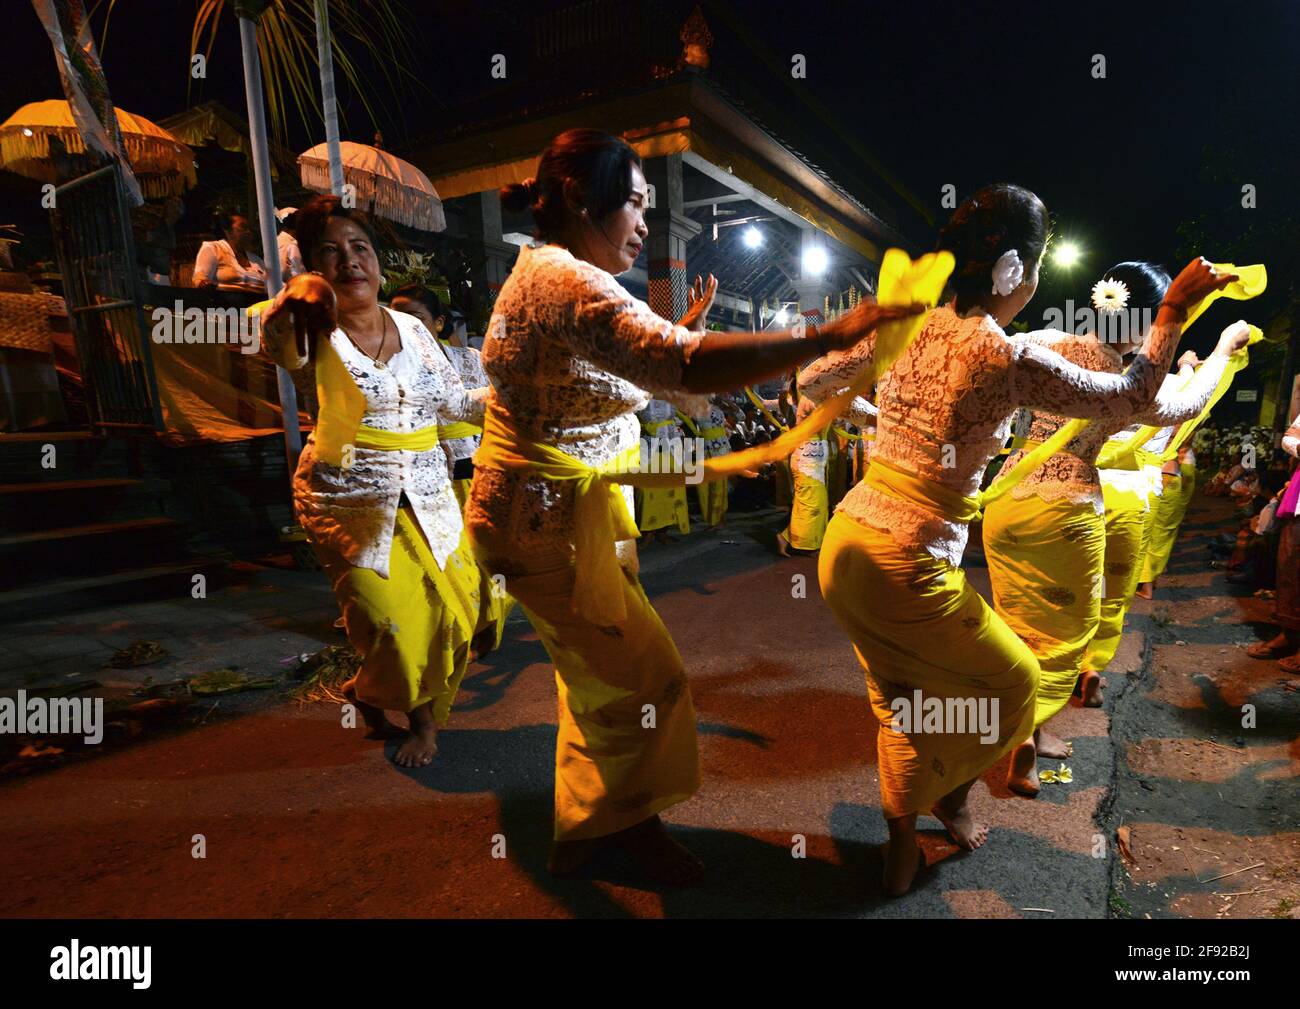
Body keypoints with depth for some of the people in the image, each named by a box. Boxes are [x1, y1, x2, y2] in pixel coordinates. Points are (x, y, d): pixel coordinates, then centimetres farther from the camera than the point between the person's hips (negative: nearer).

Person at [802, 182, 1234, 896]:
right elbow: (1131, 397, 2)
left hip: (843, 541, 7)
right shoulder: (1012, 361, -13)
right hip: (906, 568, -7)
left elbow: (810, 383, 16)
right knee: (1011, 681, 23)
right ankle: (953, 796, 43)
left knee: (900, 697, 25)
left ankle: (901, 846, 37)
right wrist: (1174, 309, 12)